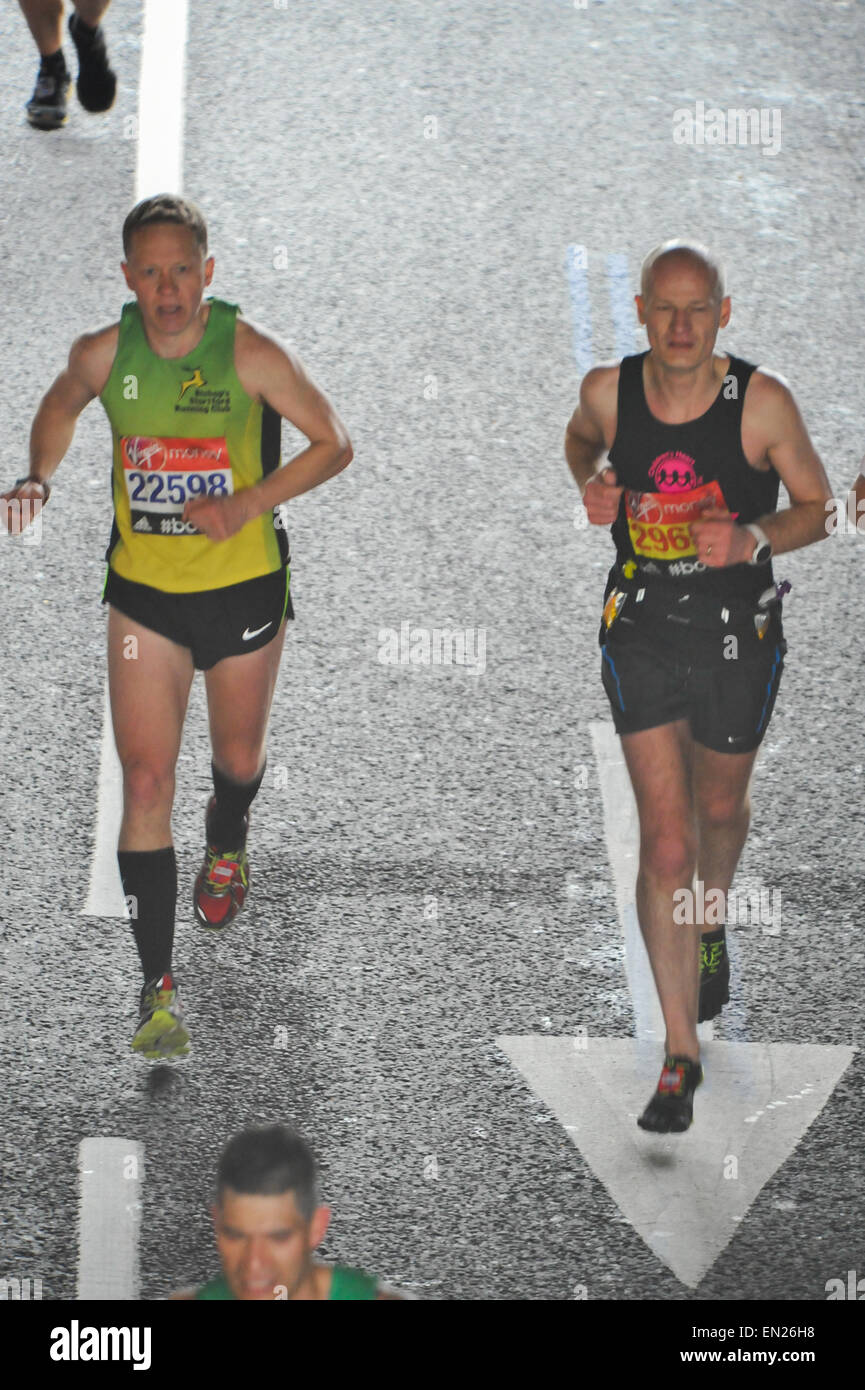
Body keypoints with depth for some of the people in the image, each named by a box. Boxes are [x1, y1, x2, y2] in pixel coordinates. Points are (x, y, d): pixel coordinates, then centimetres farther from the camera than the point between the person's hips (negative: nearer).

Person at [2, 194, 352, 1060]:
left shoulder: (248, 354, -16)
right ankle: (158, 989, -5)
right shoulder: (103, 355, -7)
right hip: (144, 591, 1)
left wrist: (247, 505, -21)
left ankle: (226, 841, 58)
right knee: (145, 783, -7)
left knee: (238, 759, 18)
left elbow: (334, 444, -9)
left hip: (244, 585, -1)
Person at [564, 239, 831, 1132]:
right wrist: (590, 486, -6)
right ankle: (681, 1053, -1)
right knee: (665, 844, -7)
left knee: (719, 808, 23)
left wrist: (754, 539, -23)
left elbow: (819, 507, -4)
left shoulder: (761, 402, -15)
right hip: (641, 633, 0)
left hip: (738, 633, 0)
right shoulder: (608, 391, -9)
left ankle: (710, 929, 59)